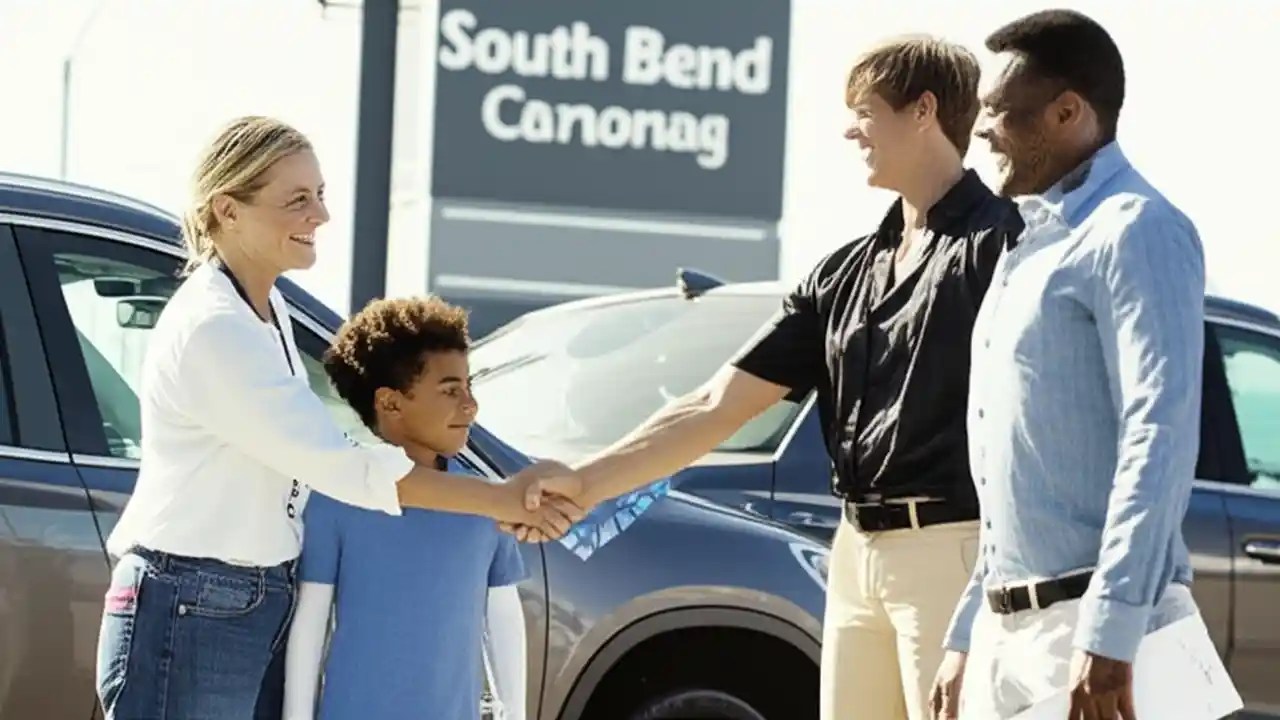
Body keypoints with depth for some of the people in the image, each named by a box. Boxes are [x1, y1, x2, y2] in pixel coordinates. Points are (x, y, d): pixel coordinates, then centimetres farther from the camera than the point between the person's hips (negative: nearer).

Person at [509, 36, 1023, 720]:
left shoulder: (995, 243, -7)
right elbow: (717, 406, 16)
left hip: (954, 551, -8)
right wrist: (582, 483, 9)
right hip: (857, 556, 9)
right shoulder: (846, 273, 17)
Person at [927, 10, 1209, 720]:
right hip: (1007, 628, 9)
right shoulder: (1029, 246, 21)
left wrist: (1110, 632, -25)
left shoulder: (1135, 232, -8)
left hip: (1089, 625, -9)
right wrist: (967, 636, 23)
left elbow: (1160, 438, -19)